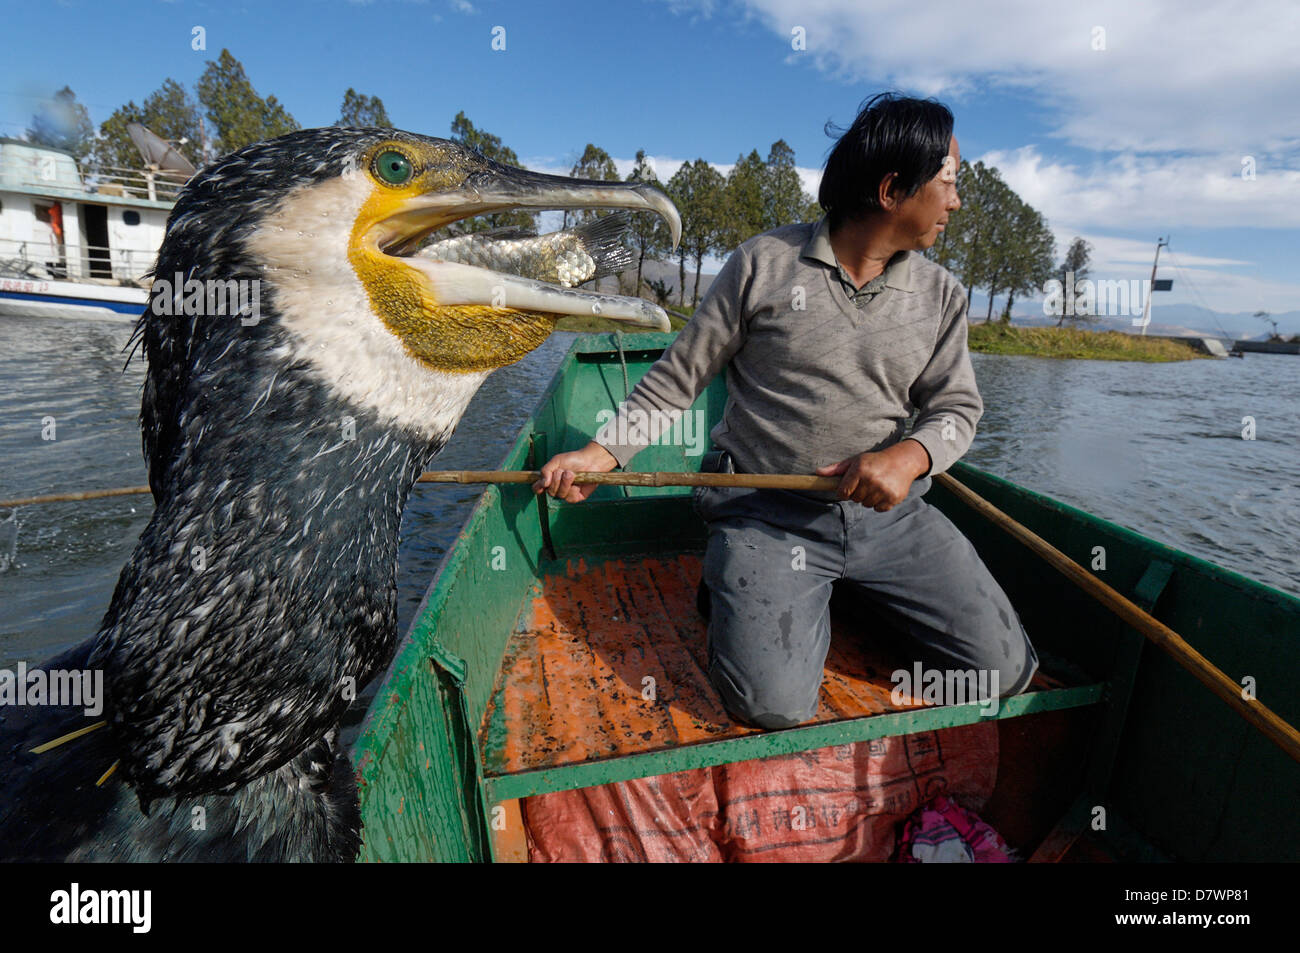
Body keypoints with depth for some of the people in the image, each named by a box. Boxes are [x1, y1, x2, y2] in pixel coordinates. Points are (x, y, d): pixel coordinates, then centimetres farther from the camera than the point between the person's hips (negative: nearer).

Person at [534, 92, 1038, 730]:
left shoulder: (941, 295, 8)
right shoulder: (764, 264, -4)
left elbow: (958, 407, 9)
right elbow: (678, 376, 1)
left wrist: (910, 455, -15)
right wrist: (604, 451, -6)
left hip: (889, 511, 5)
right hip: (767, 514, -4)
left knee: (1004, 670, -3)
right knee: (773, 704, -19)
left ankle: (859, 592, 19)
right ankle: (746, 591, 13)